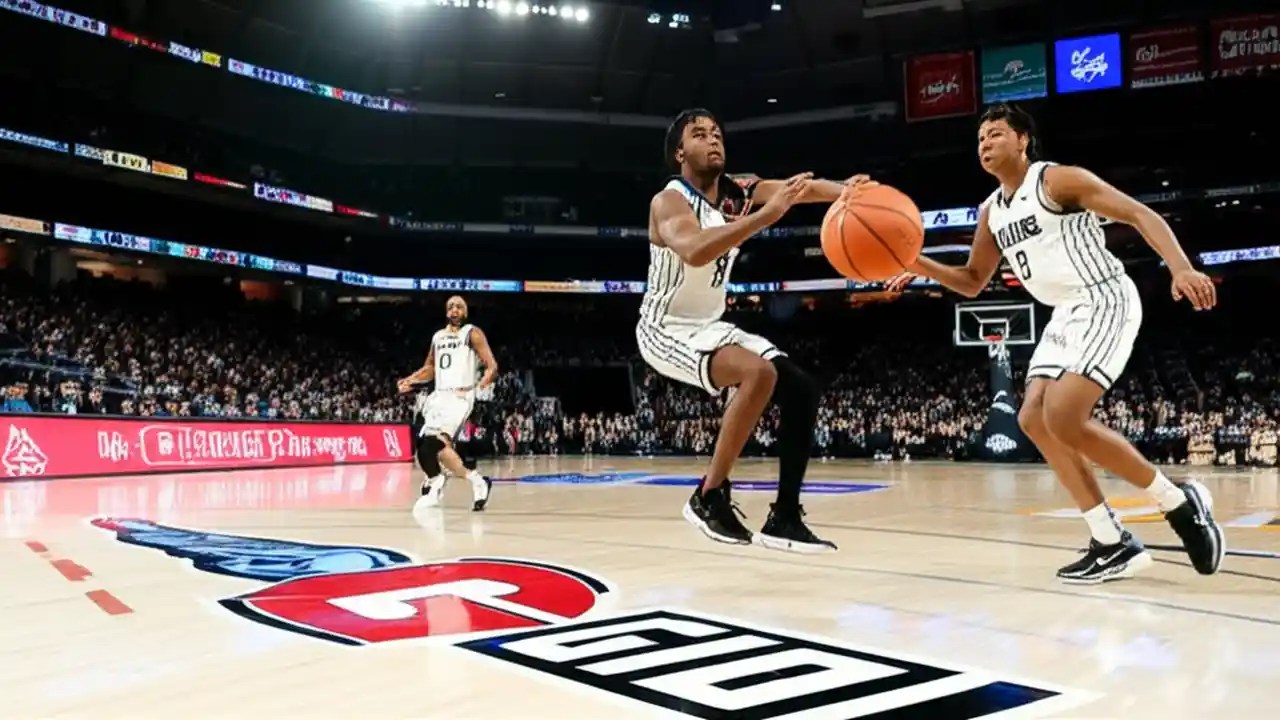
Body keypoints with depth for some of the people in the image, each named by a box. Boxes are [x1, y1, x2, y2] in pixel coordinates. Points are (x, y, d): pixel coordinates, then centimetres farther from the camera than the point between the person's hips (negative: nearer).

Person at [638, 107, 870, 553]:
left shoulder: (738, 191, 1)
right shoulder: (669, 200, -20)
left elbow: (801, 188, -13)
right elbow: (695, 251, -42)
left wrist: (845, 190, -35)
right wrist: (768, 214, -48)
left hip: (711, 326, 8)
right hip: (666, 330, -8)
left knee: (801, 389, -1)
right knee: (759, 373, -31)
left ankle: (784, 517, 5)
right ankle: (709, 497, -17)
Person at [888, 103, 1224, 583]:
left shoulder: (1058, 179, -9)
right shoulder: (991, 212, 14)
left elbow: (1141, 215, -13)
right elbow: (973, 282, 22)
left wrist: (1182, 269, -29)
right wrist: (921, 265, 4)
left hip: (1105, 301, -9)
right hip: (1066, 314, 9)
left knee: (1064, 420, -21)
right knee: (1034, 419, -2)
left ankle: (1180, 503, -3)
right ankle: (1113, 544, 2)